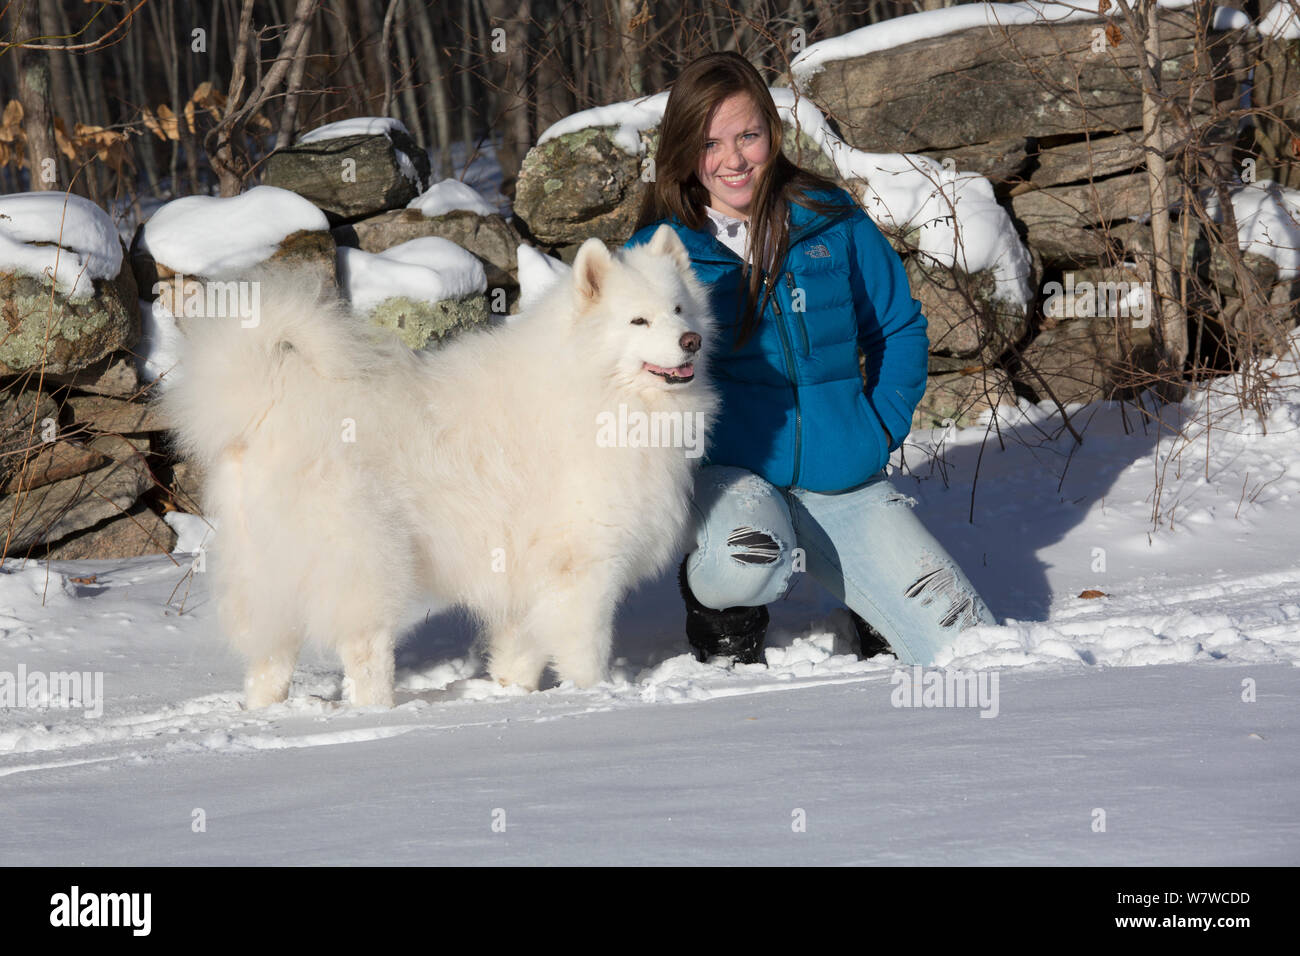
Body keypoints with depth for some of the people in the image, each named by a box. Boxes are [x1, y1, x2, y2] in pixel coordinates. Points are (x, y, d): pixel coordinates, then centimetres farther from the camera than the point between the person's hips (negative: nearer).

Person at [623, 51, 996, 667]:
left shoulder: (831, 221, 3)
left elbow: (900, 327, 13)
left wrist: (881, 430, 3)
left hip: (844, 481, 2)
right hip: (727, 471, -2)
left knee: (969, 649, -11)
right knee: (751, 559, -40)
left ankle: (873, 614, 22)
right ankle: (719, 610, -3)